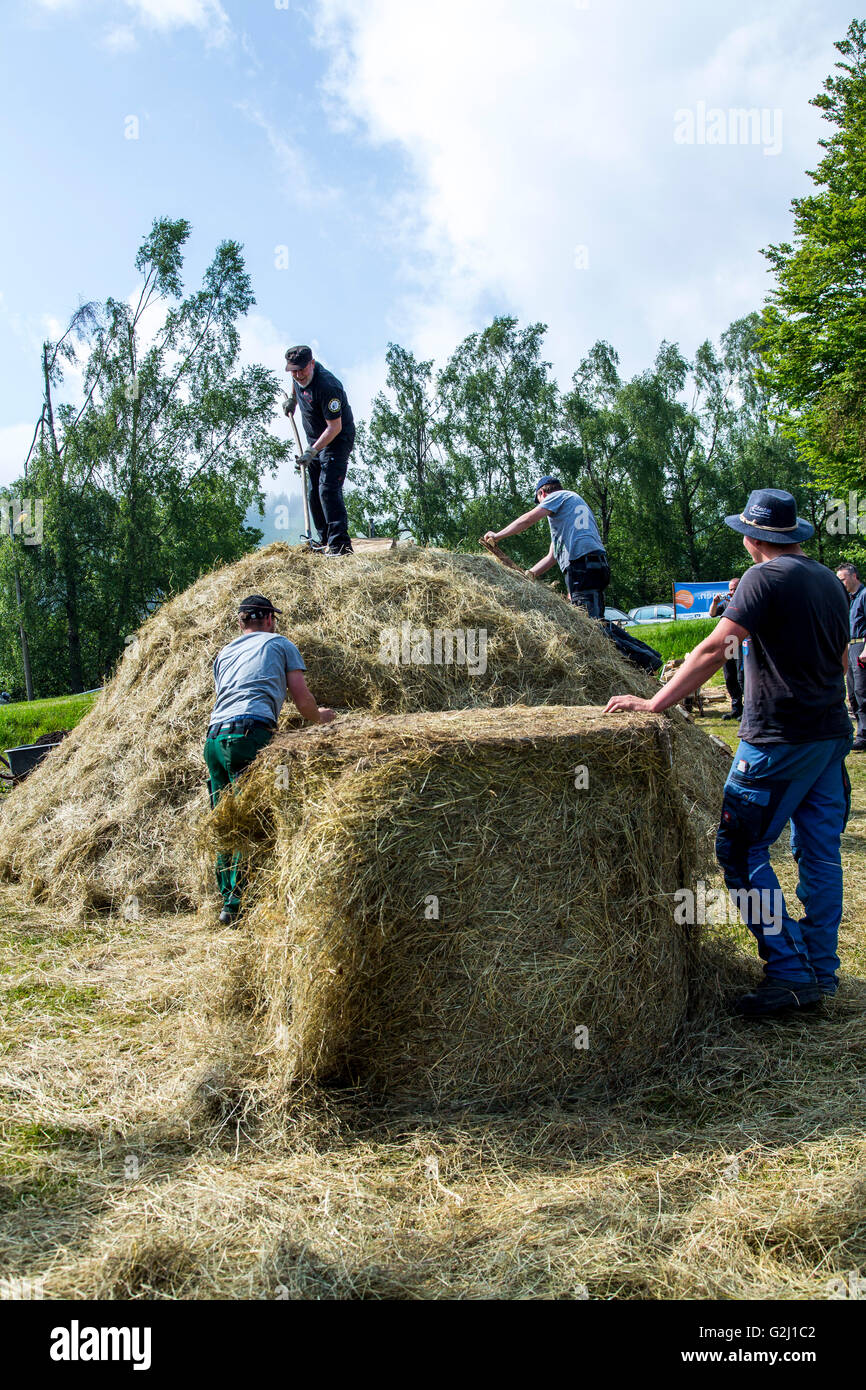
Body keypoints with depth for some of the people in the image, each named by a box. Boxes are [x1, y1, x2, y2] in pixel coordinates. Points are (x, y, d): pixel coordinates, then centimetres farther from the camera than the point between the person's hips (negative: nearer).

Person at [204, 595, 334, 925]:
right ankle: (238, 907, -10)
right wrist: (320, 717, 31)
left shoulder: (224, 654, 29)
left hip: (214, 737, 6)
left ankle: (227, 901, 14)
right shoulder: (279, 643, 16)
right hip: (250, 735, -6)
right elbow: (302, 699, 10)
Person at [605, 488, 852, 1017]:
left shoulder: (766, 577, -13)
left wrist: (654, 703, -19)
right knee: (821, 854, 11)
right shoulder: (830, 582, 12)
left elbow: (715, 649, -20)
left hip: (779, 740, -8)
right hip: (832, 735, 9)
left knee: (741, 850, -1)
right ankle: (822, 971, 19)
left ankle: (790, 972, -2)